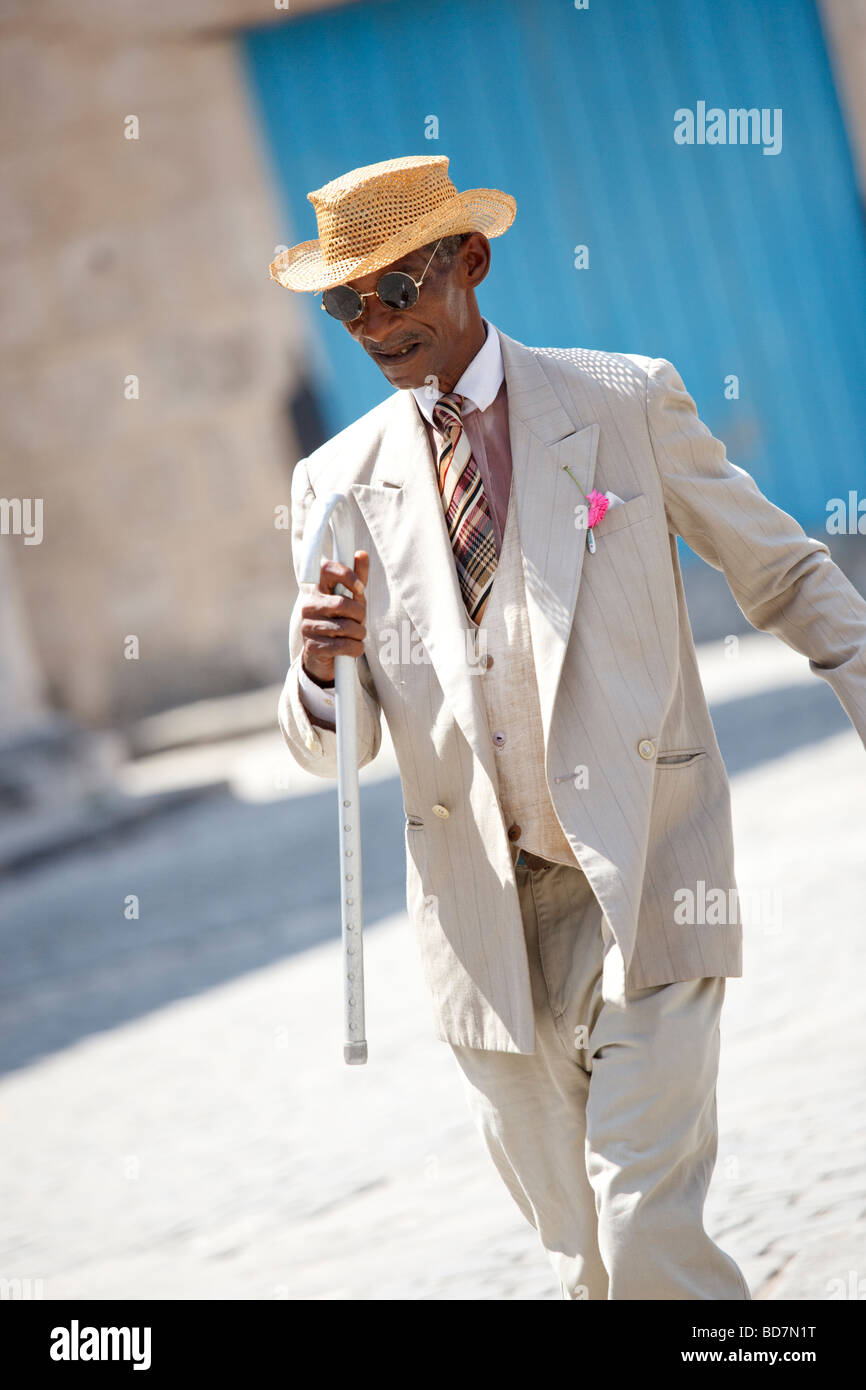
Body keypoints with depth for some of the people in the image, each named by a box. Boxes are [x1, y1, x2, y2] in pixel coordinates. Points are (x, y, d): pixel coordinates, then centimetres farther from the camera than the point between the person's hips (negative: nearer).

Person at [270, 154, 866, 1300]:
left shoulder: (628, 402, 0)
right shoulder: (339, 483, 5)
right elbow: (334, 748, 7)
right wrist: (318, 666, -16)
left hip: (648, 879, -3)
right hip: (485, 919, 3)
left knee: (650, 1240, -15)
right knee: (580, 1257, 11)